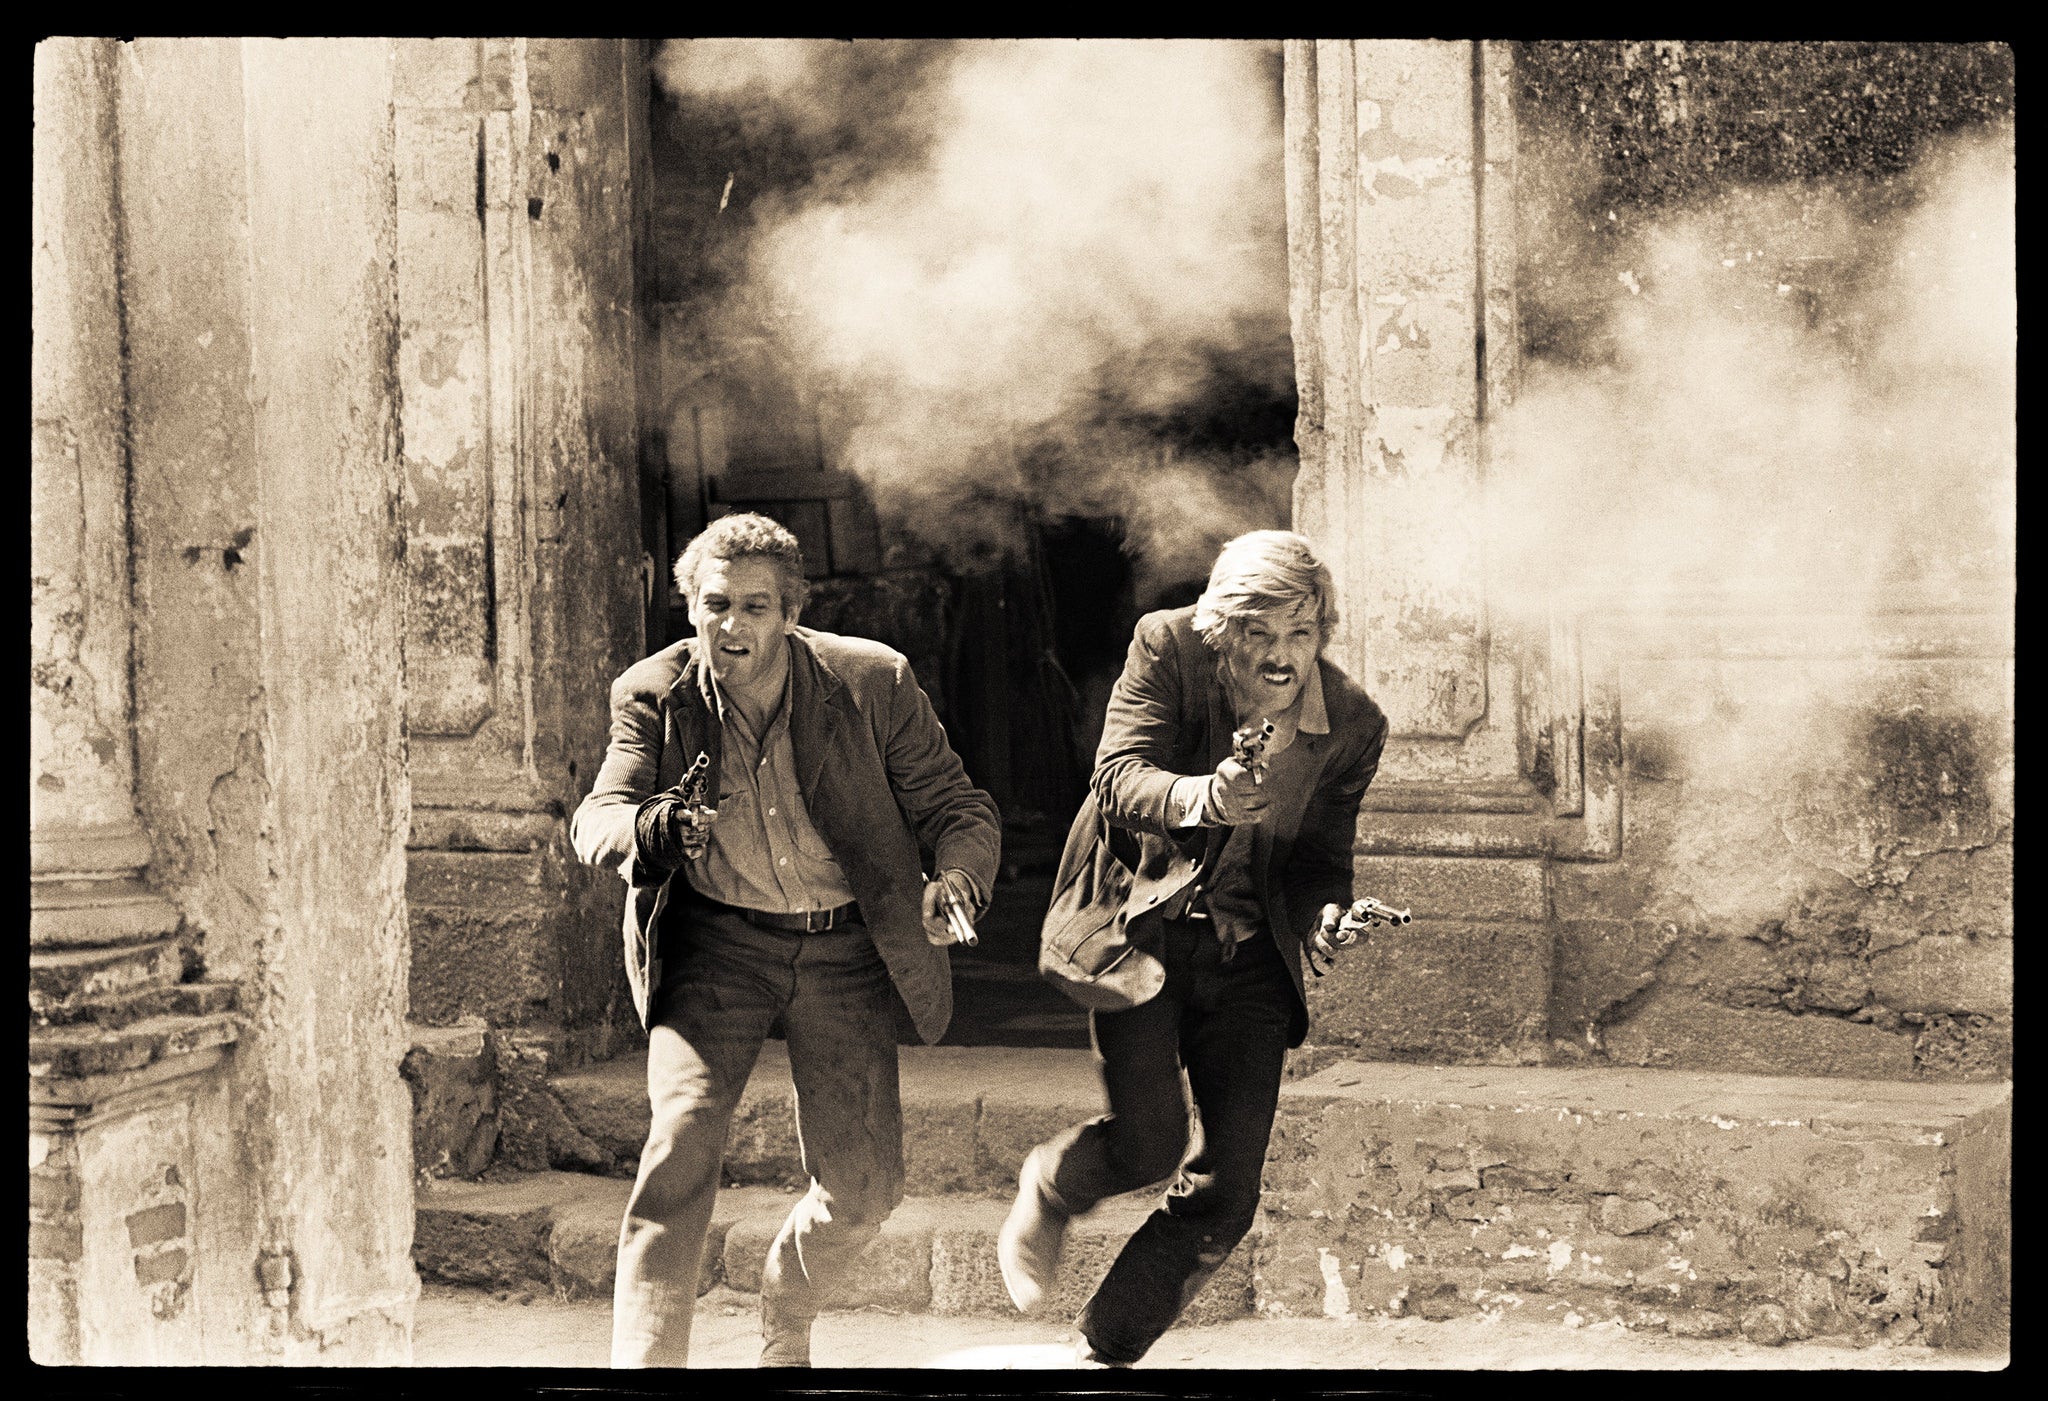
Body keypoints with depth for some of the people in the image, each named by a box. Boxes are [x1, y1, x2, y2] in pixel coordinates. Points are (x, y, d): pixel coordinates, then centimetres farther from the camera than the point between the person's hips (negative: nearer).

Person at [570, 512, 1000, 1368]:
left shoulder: (871, 683, -11)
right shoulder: (654, 696, -8)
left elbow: (956, 807, -5)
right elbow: (596, 818, -14)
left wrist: (959, 878, -29)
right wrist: (648, 828, -39)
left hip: (845, 950, 1)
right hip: (717, 939, 0)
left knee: (861, 1189, -2)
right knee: (683, 1138, -22)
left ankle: (785, 1316, 31)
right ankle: (645, 1359, -14)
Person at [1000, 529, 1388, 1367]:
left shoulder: (1353, 725, -4)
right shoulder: (1166, 649, -12)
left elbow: (1321, 854, 5)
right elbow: (1119, 778, -21)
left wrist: (1325, 912, -18)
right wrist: (1202, 799, -42)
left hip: (1247, 953, 3)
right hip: (1138, 927, -3)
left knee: (1227, 1189, -3)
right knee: (1150, 1144, -16)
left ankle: (1105, 1352, 16)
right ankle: (1048, 1189, 21)